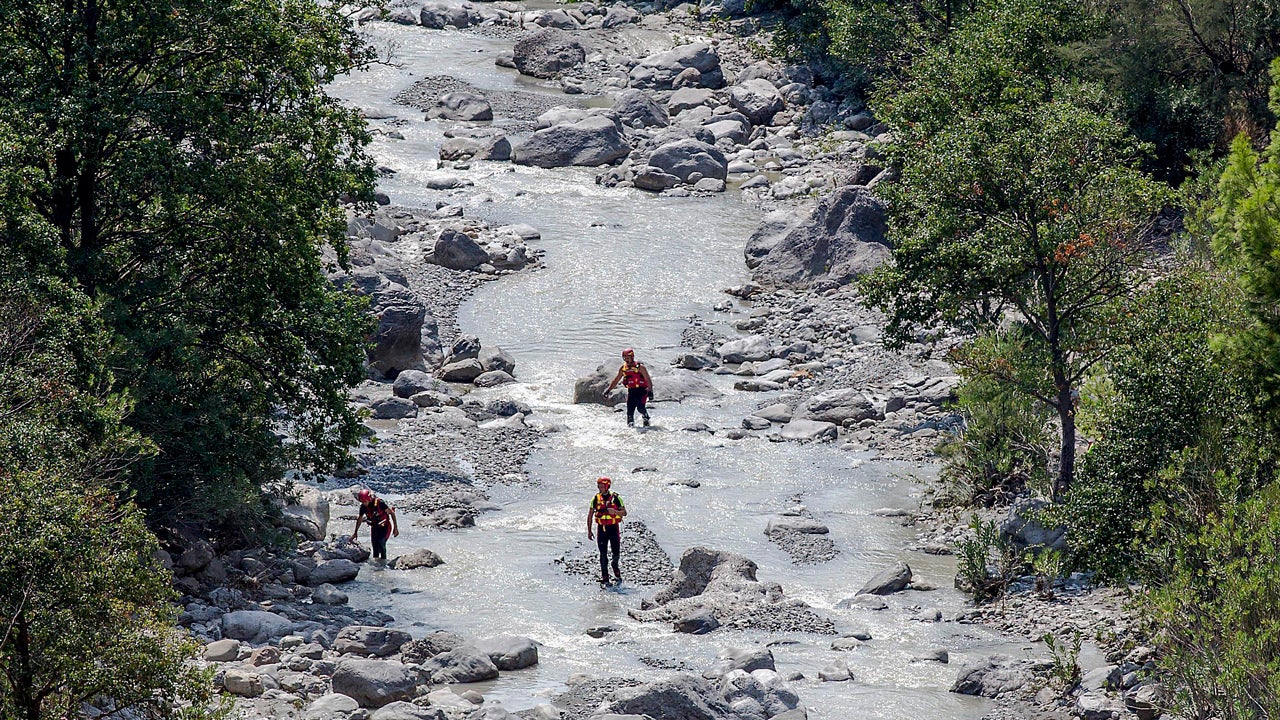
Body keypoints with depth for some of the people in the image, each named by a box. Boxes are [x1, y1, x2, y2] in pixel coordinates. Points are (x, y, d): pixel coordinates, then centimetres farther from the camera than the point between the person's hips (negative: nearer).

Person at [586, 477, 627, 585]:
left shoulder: (615, 498, -2)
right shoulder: (596, 499, 3)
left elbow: (624, 512, 1)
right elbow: (590, 515, 8)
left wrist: (615, 512, -20)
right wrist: (589, 531, 3)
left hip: (614, 527, -1)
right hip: (601, 528, 1)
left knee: (616, 552, 0)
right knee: (603, 554, -1)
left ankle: (616, 571, 29)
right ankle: (604, 578, 3)